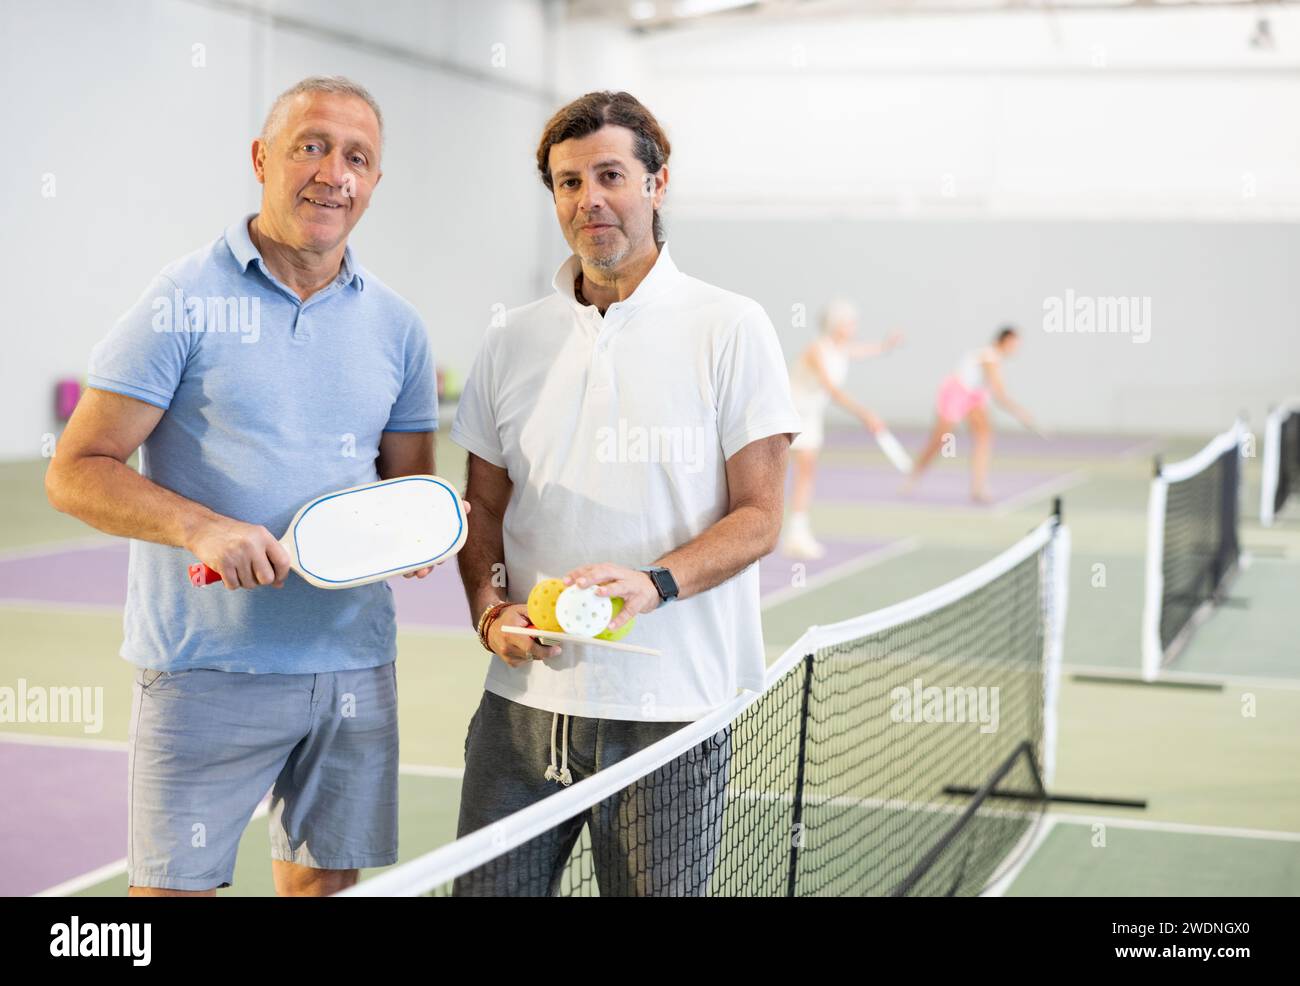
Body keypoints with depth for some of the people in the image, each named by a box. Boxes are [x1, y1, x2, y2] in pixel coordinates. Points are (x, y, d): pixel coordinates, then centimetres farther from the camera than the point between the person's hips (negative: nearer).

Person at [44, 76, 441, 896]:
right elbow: (77, 472, -8)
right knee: (174, 885, -2)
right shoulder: (185, 301, -5)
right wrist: (201, 527, -23)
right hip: (206, 670, -4)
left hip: (354, 669, 5)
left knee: (326, 877, 12)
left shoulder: (396, 325, 9)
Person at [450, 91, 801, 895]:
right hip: (524, 700, 3)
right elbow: (486, 506, 15)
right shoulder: (512, 341, 10)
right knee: (485, 885, 5)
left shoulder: (732, 329, -2)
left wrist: (654, 584, -21)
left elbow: (758, 517, -5)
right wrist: (490, 610, -4)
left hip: (670, 713, -3)